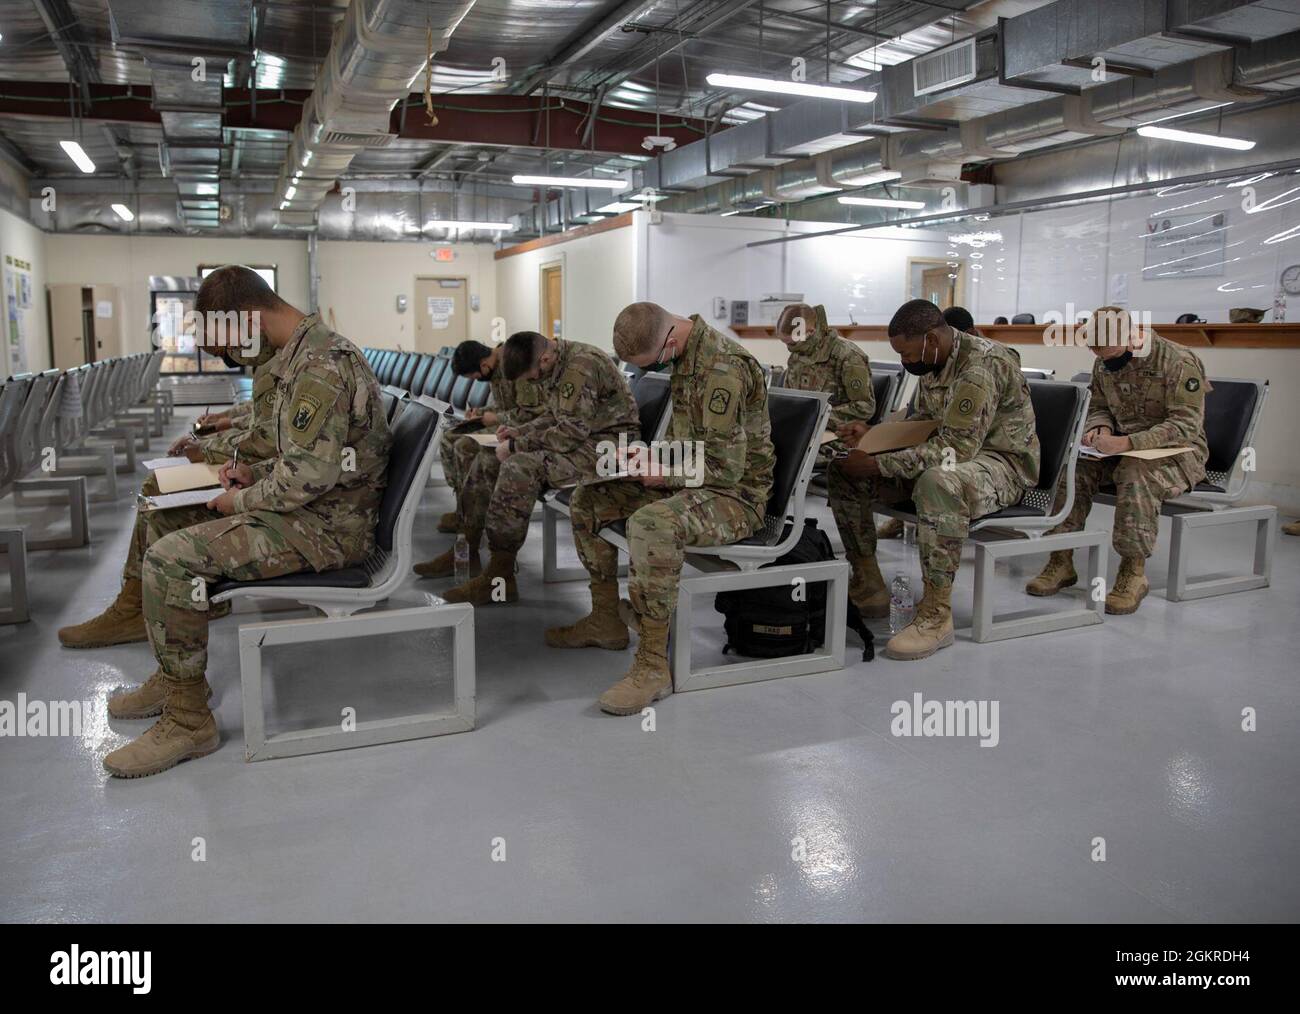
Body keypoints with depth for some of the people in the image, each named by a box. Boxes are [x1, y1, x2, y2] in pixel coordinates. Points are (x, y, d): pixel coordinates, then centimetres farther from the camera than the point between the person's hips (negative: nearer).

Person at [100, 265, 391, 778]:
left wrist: (243, 500, -12)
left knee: (169, 559, -20)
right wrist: (257, 472, 9)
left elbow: (311, 472, -28)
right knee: (167, 516, 18)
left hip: (328, 526, -11)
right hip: (313, 506, 11)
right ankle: (176, 674, 26)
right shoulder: (303, 352, 13)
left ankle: (188, 720, -7)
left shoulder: (319, 363, -21)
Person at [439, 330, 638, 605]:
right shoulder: (553, 366, 7)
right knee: (486, 463, 4)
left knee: (520, 467, -30)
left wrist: (516, 446, -17)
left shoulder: (581, 366, -22)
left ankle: (499, 577, -23)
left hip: (607, 444, -10)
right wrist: (519, 431, 4)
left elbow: (571, 432, -25)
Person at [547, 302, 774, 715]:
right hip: (691, 481, 10)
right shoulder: (685, 355, 6)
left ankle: (654, 665, -27)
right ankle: (606, 621, 20)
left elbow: (727, 468, -25)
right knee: (588, 499, 10)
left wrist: (662, 475, -17)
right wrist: (649, 459, 5)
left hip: (736, 494, -10)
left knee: (651, 524, -38)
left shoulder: (723, 367, -25)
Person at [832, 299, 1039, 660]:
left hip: (1001, 461, -9)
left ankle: (936, 615, -32)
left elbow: (958, 446, -30)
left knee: (938, 482, -44)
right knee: (844, 470, -3)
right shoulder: (932, 362, 5)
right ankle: (867, 584, 5)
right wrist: (872, 434, 1)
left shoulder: (981, 364, -24)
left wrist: (878, 465, -30)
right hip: (948, 457, 9)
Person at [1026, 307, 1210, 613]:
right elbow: (1098, 407, 15)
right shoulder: (1104, 363, 2)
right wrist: (1101, 428, -10)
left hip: (1177, 451, -6)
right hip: (1125, 447, 6)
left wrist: (1127, 443, -35)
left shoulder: (1179, 362, -18)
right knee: (1074, 465, -21)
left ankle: (1134, 571, -27)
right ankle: (1061, 560, -17)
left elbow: (1185, 426, -23)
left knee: (1135, 475, -37)